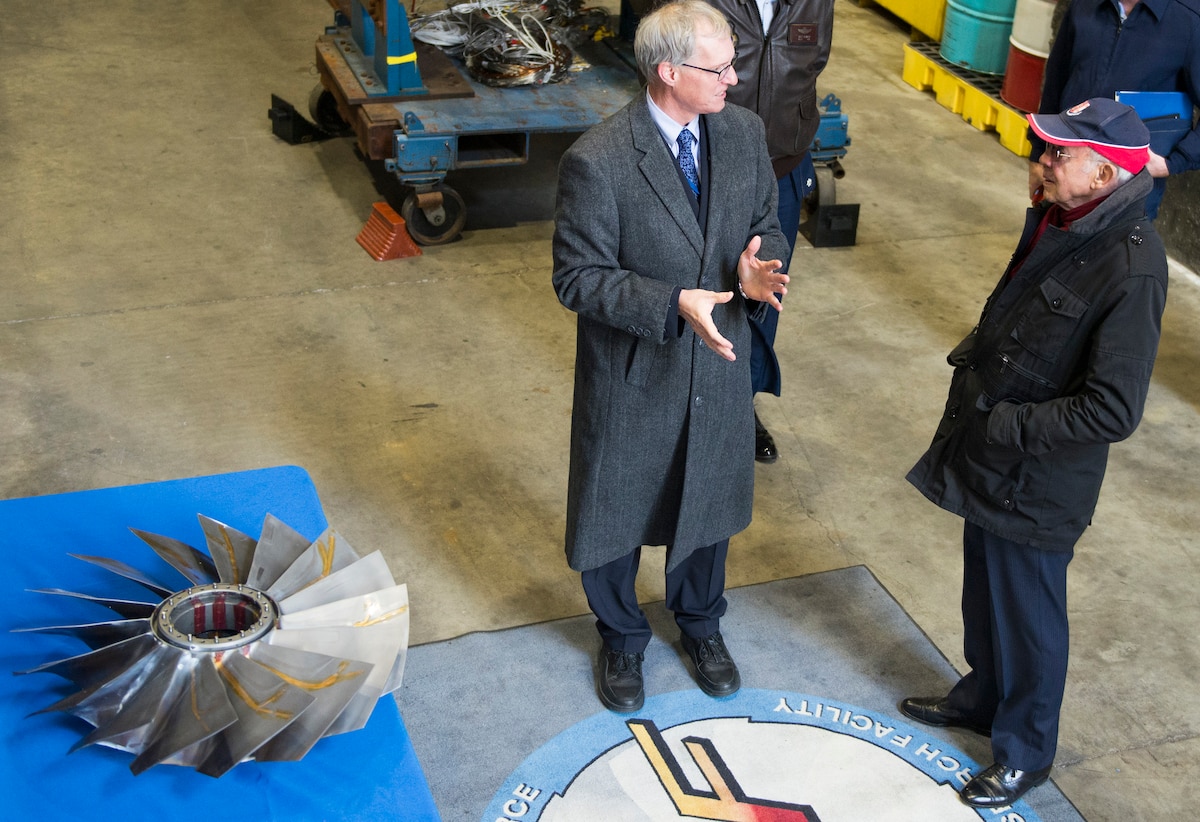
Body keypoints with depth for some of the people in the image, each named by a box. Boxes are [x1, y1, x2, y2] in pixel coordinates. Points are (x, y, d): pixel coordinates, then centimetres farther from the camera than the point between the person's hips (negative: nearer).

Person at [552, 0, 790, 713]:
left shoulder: (744, 132, -7)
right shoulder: (597, 162, -25)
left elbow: (767, 222, 5)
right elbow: (577, 277, -21)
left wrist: (756, 270, -19)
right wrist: (676, 304, -32)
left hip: (719, 367, 5)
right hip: (632, 375, -4)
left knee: (709, 500, 24)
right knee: (615, 516, 16)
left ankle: (700, 622, 53)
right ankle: (623, 639, 45)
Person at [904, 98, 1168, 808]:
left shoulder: (1132, 269, -28)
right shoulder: (1059, 219, -2)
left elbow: (1113, 411, -27)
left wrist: (1007, 425, -21)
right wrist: (973, 361, 6)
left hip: (1037, 481, -8)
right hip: (988, 457, 8)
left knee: (1026, 616, 12)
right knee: (985, 591, 26)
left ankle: (1026, 749, 34)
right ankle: (984, 695, 51)